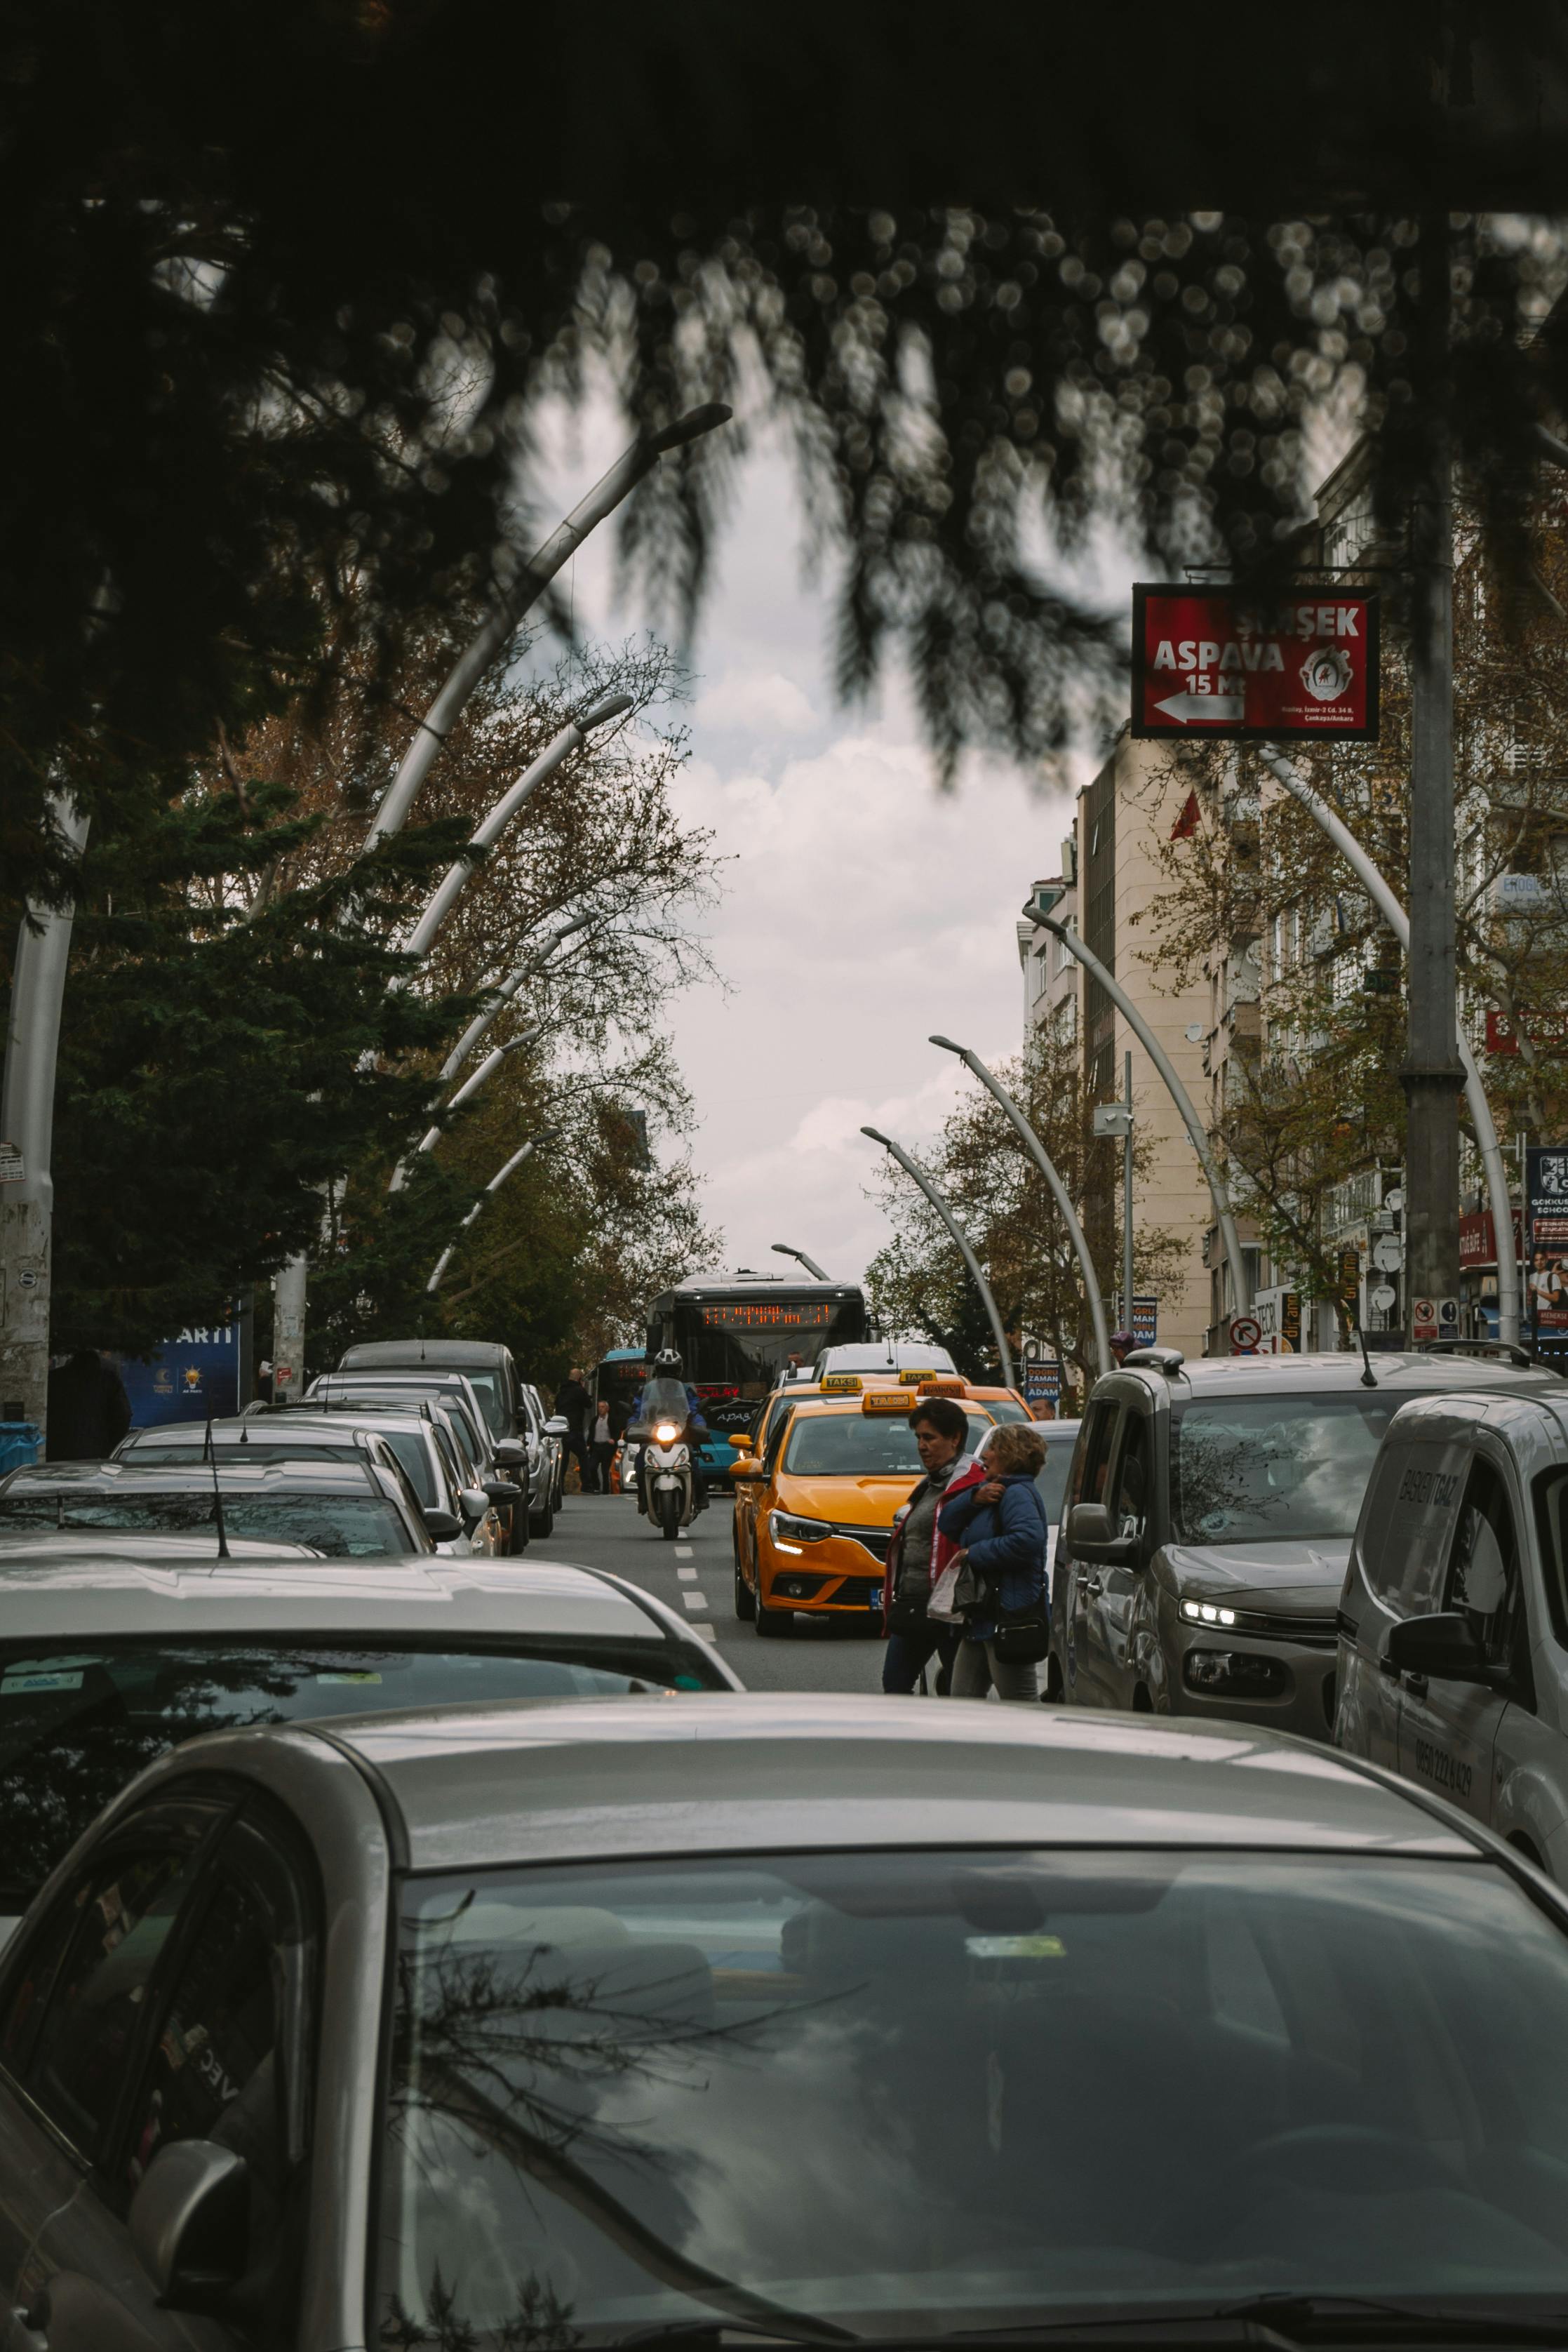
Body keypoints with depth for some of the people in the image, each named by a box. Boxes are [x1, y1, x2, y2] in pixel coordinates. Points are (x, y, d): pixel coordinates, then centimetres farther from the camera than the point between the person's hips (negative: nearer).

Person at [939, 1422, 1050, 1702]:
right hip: (981, 1620, 11)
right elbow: (946, 1522, 16)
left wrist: (973, 1554, -19)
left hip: (1009, 1616, -11)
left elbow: (1027, 1540, -29)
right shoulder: (993, 1492, 21)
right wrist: (975, 1498, -4)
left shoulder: (1018, 1494, -11)